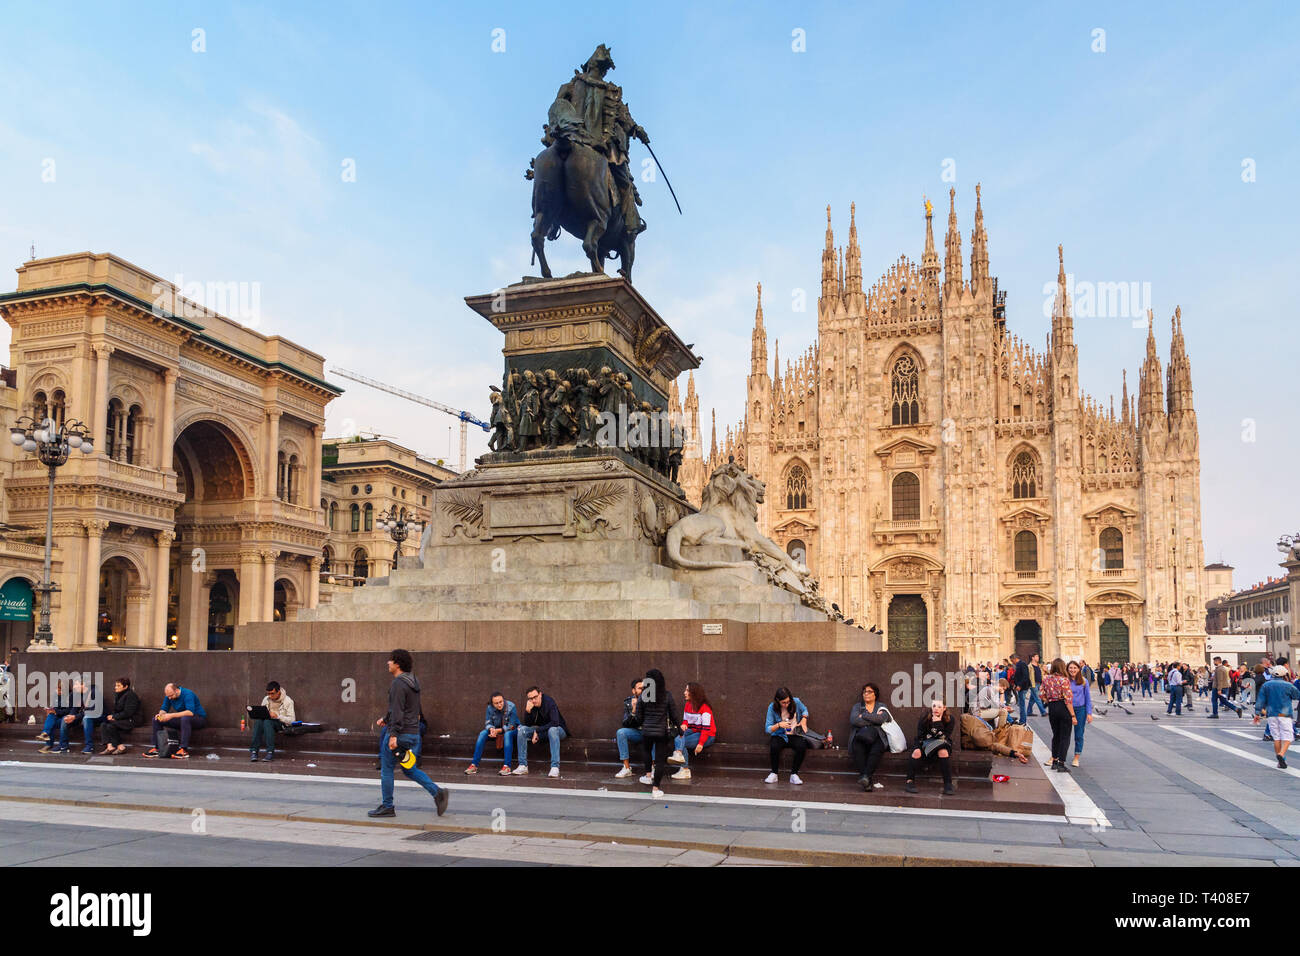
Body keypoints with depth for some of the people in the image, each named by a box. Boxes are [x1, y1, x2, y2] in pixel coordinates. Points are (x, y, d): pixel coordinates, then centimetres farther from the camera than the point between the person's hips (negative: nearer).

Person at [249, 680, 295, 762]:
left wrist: (278, 716, -23)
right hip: (267, 722, 4)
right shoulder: (266, 699, 8)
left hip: (281, 724, -4)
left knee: (267, 721, -36)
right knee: (258, 721, -30)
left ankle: (270, 752, -37)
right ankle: (254, 751, -33)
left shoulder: (288, 701, -7)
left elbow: (292, 720, -10)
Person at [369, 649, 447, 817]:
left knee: (386, 768, 5)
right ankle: (437, 792, -1)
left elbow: (397, 711, -22)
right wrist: (386, 719, 34)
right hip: (414, 732, 9)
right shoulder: (413, 682, 15)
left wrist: (393, 735, -25)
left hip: (399, 734, -9)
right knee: (410, 770, 14)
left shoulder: (398, 684, -14)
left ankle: (387, 806, 12)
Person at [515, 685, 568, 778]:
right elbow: (527, 724, -8)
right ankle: (523, 766, -16)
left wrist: (537, 731, -27)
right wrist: (528, 711, -27)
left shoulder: (549, 702, -23)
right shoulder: (529, 704, -7)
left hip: (559, 729, -5)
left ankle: (555, 767, -42)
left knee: (552, 730, -39)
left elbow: (555, 723, -30)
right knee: (521, 729, -15)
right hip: (540, 730, 5)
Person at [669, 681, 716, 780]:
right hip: (693, 731, 7)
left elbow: (706, 728, -19)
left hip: (707, 736, -7)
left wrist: (701, 743, -27)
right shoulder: (687, 705, 10)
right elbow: (685, 720, 19)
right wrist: (684, 724, -7)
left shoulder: (704, 708, -15)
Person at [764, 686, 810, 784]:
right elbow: (767, 729, -10)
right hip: (780, 735, -1)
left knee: (802, 747, -32)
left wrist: (804, 720, -3)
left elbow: (805, 710, 17)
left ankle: (794, 774, -15)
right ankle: (774, 774, -14)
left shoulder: (796, 702, -6)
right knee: (774, 746, -35)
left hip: (796, 735, 1)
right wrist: (779, 725, -28)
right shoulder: (772, 707, -11)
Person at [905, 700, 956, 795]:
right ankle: (910, 781, -27)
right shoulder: (924, 718, -8)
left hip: (942, 745, -1)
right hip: (925, 744, 1)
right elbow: (920, 736, -6)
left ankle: (948, 784, -31)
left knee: (943, 751, -35)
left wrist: (938, 723, -29)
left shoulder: (950, 720, -10)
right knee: (917, 752, -31)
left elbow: (943, 738, -19)